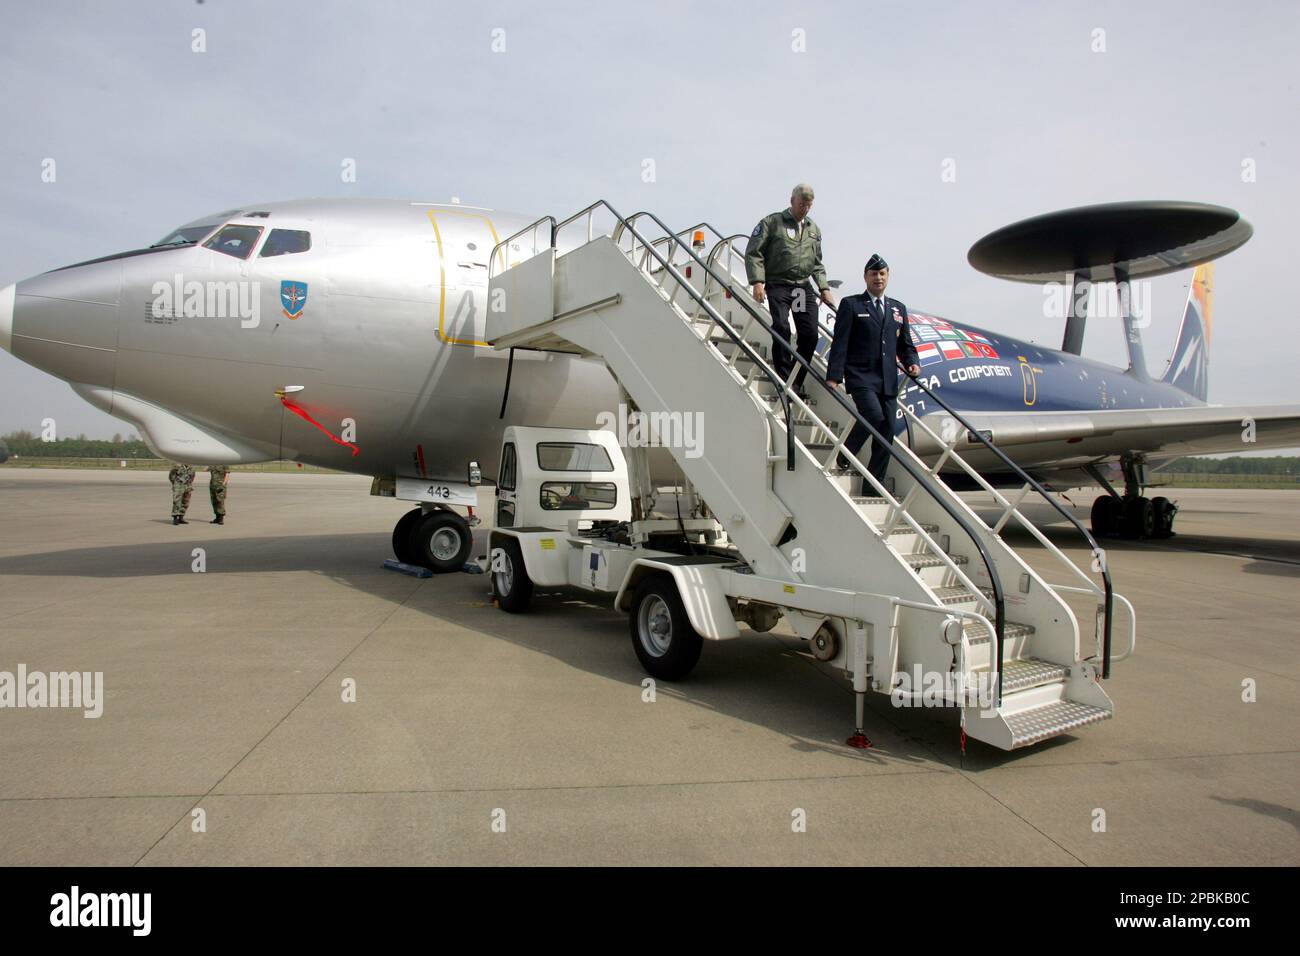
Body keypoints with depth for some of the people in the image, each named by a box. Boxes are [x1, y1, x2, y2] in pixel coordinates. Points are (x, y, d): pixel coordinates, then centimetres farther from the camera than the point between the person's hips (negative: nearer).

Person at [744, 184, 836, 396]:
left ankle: (796, 382, 9)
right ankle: (784, 381, -9)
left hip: (804, 287, 5)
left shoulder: (814, 229, 20)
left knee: (810, 335, -4)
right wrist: (757, 282, -15)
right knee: (781, 329, -19)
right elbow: (753, 253, -3)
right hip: (778, 285, -5)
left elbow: (817, 264, 26)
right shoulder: (771, 223, 3)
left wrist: (824, 287, 14)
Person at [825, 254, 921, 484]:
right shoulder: (851, 305, 4)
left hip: (888, 380, 5)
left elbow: (905, 345, 21)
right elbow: (840, 343, -3)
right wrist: (833, 376, -12)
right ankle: (845, 453, 0)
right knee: (874, 415, -26)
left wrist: (912, 362, 0)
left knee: (887, 433, 2)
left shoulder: (899, 308, 19)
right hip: (861, 376, -5)